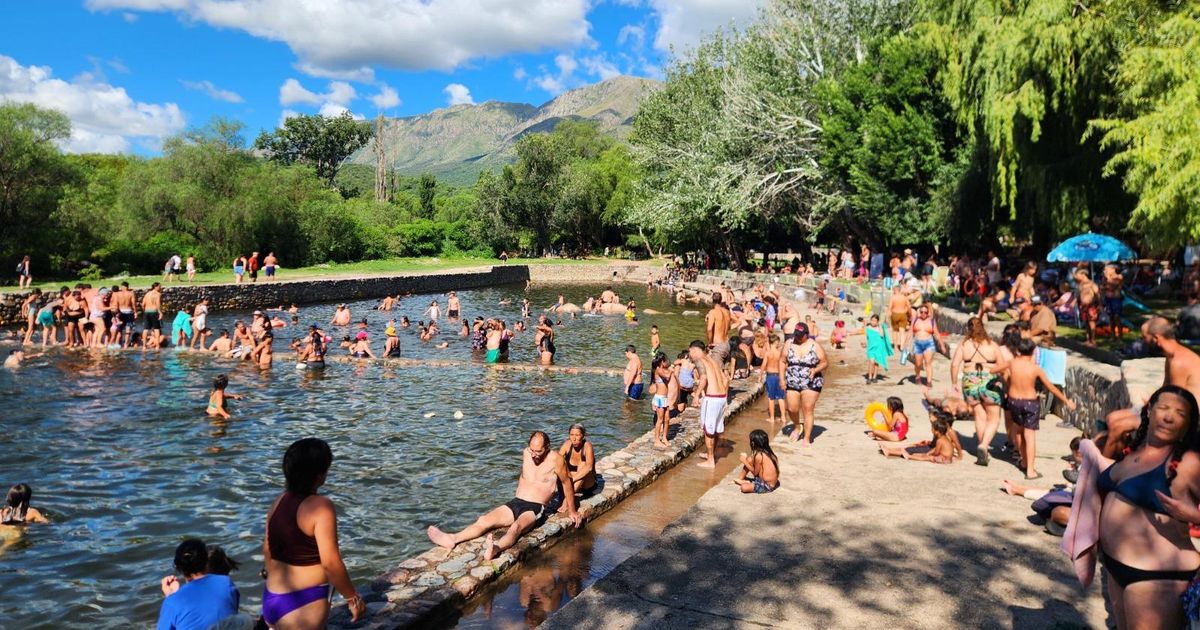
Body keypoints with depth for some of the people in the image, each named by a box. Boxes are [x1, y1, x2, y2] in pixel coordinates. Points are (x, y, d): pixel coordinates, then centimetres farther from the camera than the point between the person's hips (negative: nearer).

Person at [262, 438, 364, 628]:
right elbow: (330, 563, -22)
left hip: (271, 599, 8)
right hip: (302, 605, -8)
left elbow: (267, 550, 14)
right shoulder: (320, 506, -19)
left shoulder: (279, 502, 4)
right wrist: (353, 597, -11)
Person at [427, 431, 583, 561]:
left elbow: (567, 482, 2)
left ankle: (494, 549, -67)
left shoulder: (555, 458, -9)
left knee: (516, 527, -39)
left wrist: (572, 511, 9)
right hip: (515, 503, 7)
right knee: (483, 520, -18)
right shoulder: (526, 453, 8)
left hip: (535, 509, -6)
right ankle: (452, 539, -35)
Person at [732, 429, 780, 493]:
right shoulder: (767, 452, 1)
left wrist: (744, 461, -7)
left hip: (767, 486, -9)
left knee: (744, 487, -24)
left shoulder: (759, 456, -25)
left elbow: (755, 472, -13)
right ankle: (740, 479, 18)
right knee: (749, 460, 9)